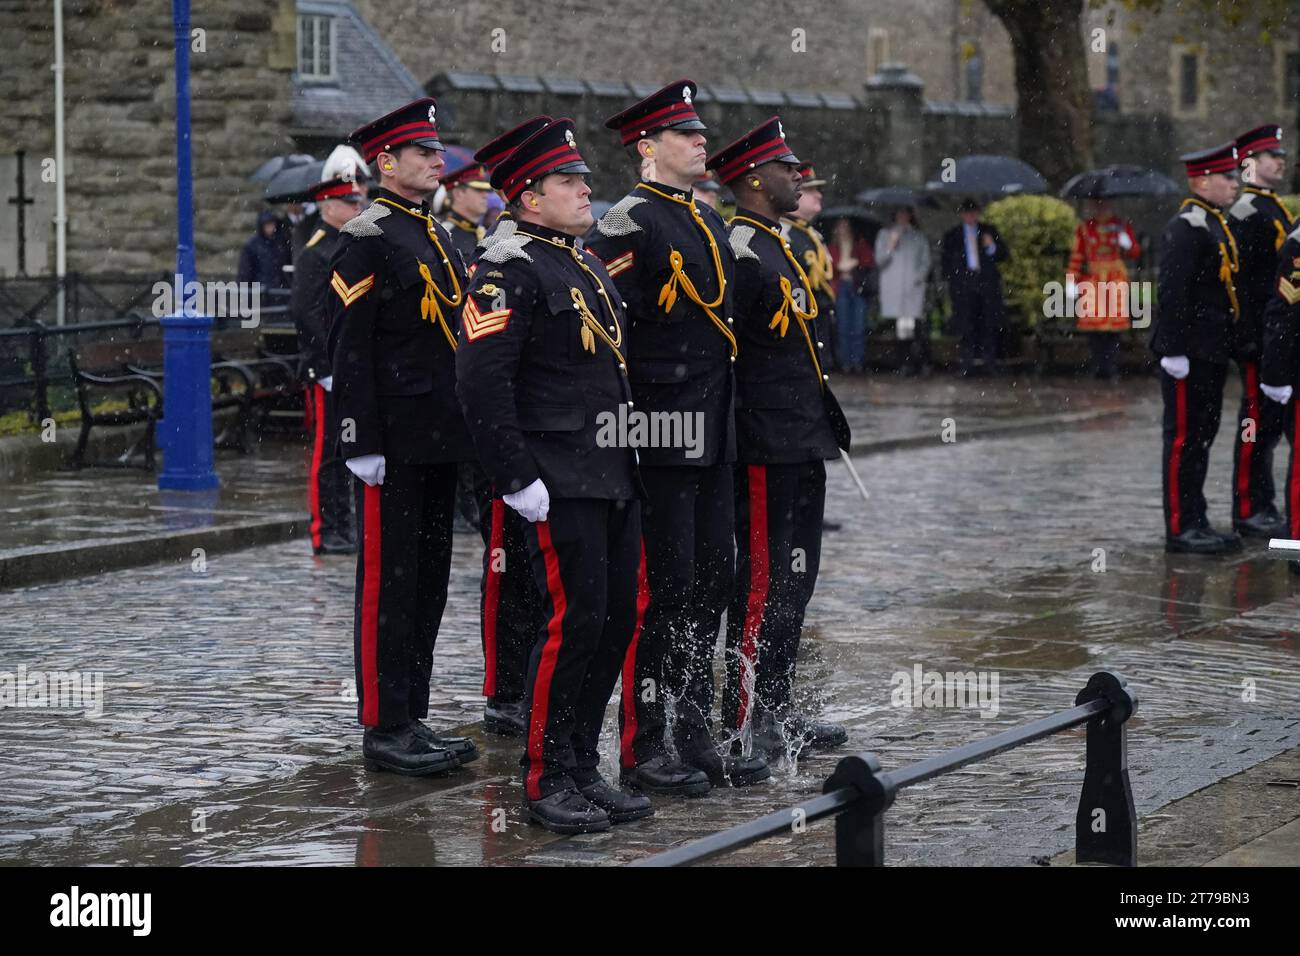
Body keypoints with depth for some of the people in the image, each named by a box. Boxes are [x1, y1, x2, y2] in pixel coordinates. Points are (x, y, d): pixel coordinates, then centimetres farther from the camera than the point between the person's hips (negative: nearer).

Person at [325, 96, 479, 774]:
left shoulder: (435, 236, 17)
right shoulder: (368, 239, -10)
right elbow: (349, 348, -15)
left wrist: (464, 428, 19)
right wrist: (362, 442, -19)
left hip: (439, 439, 9)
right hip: (395, 439, -9)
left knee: (428, 580, 12)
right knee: (387, 583, -3)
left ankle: (413, 718, 19)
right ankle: (384, 728, 1)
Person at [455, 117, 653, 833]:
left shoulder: (591, 268, 18)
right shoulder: (510, 271, -11)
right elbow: (481, 383, -18)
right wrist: (518, 480, -20)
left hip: (615, 478, 9)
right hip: (561, 485, -9)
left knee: (618, 620, 9)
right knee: (574, 621, -9)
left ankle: (583, 771, 18)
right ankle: (546, 782, 1)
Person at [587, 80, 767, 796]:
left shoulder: (708, 221, 17)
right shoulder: (629, 224, -11)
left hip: (713, 436, 9)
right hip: (660, 437, -9)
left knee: (710, 583, 11)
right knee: (660, 589, -5)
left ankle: (693, 738, 19)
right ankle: (643, 750, 2)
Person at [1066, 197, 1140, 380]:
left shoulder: (1122, 226, 7)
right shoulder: (1083, 229, 6)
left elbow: (1136, 253, 7)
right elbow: (1076, 257, 6)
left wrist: (1127, 245, -15)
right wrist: (1071, 281, -3)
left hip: (1116, 282, 0)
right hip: (1092, 282, 0)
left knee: (1114, 329, -2)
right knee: (1094, 330, -3)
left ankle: (1112, 369, 2)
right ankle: (1098, 369, 3)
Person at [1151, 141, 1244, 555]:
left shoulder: (1215, 225, 15)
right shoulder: (1187, 228, -15)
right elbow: (1171, 293, -20)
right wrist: (1174, 350, -22)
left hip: (1212, 352, 10)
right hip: (1190, 353, -10)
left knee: (1202, 436, 14)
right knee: (1184, 438, -4)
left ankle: (1195, 522, 21)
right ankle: (1180, 529, 0)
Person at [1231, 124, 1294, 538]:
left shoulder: (1274, 209, 18)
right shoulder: (1245, 211, -13)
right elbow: (1239, 278, -18)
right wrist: (1249, 336, -22)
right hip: (1260, 337, -10)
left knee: (1272, 421, 12)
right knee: (1257, 422, -6)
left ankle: (1261, 508, 18)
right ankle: (1248, 512, -2)